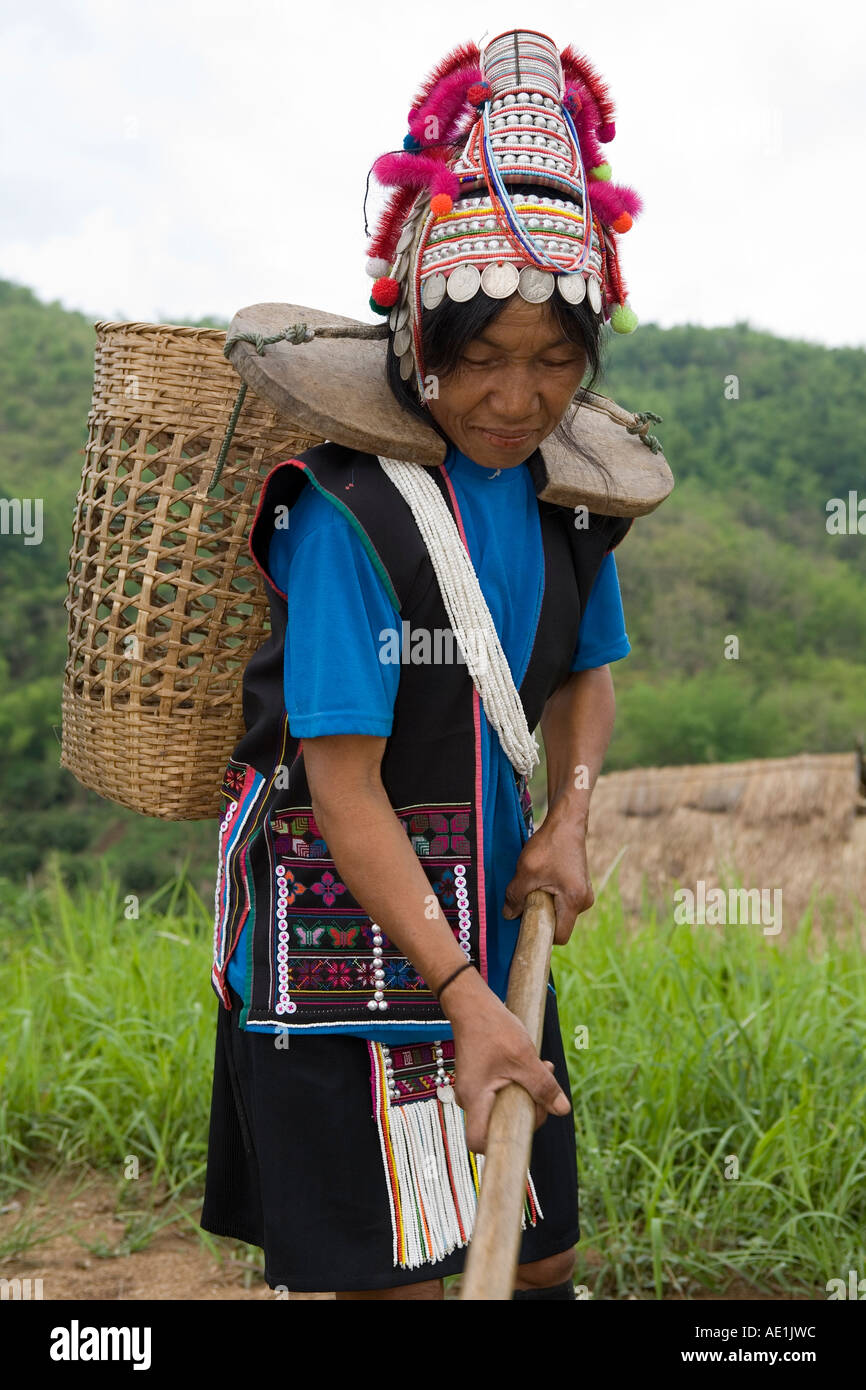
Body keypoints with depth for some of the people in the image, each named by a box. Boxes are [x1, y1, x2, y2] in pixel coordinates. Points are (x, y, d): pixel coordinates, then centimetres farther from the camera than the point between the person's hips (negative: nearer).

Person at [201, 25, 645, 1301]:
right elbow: (346, 791, -23)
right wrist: (464, 1000, -29)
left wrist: (569, 816, -2)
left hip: (490, 922, 7)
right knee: (395, 1271, 1)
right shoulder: (349, 515, -21)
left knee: (539, 1254, 17)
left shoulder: (568, 491, 1)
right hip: (348, 935, -7)